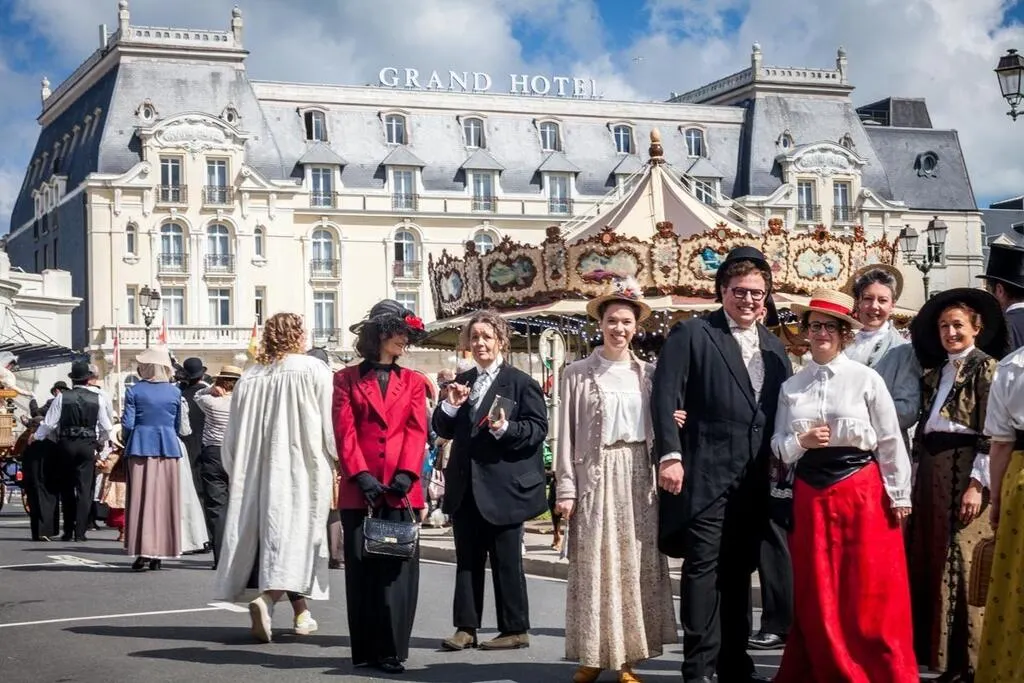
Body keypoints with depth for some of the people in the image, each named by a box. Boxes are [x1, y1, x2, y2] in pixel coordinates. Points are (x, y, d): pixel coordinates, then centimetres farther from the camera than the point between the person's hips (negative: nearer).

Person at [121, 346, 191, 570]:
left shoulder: (133, 391, -3)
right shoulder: (175, 392, 4)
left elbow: (127, 424, -4)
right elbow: (179, 427, 8)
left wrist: (128, 444, 15)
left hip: (141, 449, -2)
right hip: (169, 449, 2)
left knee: (142, 499, 1)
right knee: (165, 499, 6)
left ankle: (143, 551, -4)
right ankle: (159, 553, 7)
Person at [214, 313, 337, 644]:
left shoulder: (249, 377, 4)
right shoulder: (313, 370, -5)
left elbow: (234, 435, 7)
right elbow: (328, 423, -6)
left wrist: (237, 473, 16)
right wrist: (335, 460, 7)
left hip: (259, 473, 4)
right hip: (302, 467, -4)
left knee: (270, 529, 10)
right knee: (297, 531, 0)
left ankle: (301, 613, 6)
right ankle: (267, 598, -17)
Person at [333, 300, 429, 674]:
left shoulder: (413, 382, 13)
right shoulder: (347, 379, 8)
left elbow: (417, 432, 3)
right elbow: (344, 431, -1)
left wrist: (405, 475, -11)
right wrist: (361, 476, -12)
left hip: (403, 492, 1)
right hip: (359, 490, -1)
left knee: (397, 569, -1)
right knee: (362, 569, 3)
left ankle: (391, 650, 3)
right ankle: (365, 650, 11)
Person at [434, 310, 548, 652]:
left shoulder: (521, 382, -5)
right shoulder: (461, 382, 13)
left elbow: (538, 428, -10)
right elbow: (444, 430, 14)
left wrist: (506, 428, -25)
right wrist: (450, 405, -5)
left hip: (503, 486, -6)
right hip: (465, 486, 6)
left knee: (506, 560, 2)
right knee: (467, 558, 9)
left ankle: (515, 629, 11)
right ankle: (465, 627, 14)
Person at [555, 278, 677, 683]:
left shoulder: (647, 374, 9)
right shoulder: (578, 374, 1)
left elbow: (657, 428, 13)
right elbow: (567, 435, -1)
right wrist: (565, 489, -6)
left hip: (638, 478, 3)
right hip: (596, 477, -3)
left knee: (635, 566, 2)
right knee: (594, 565, -2)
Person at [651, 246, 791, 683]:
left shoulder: (773, 347, 17)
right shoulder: (691, 335, -2)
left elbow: (780, 412, 17)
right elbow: (665, 396, -10)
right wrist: (670, 455, -19)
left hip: (755, 480, 6)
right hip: (707, 475, -6)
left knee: (740, 571, 11)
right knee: (703, 568, -6)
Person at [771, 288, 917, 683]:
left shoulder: (866, 379, -3)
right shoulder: (791, 386, 6)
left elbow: (891, 442, 0)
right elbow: (778, 446, 7)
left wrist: (899, 497, -1)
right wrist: (801, 442, -13)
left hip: (861, 491, -3)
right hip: (810, 495, 3)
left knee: (869, 595, 1)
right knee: (817, 595, 7)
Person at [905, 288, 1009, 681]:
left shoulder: (985, 367, -4)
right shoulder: (935, 373, 17)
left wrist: (978, 483, -18)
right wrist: (917, 478, 13)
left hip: (965, 471, -8)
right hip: (932, 472, 8)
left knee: (963, 565, -7)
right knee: (931, 562, 10)